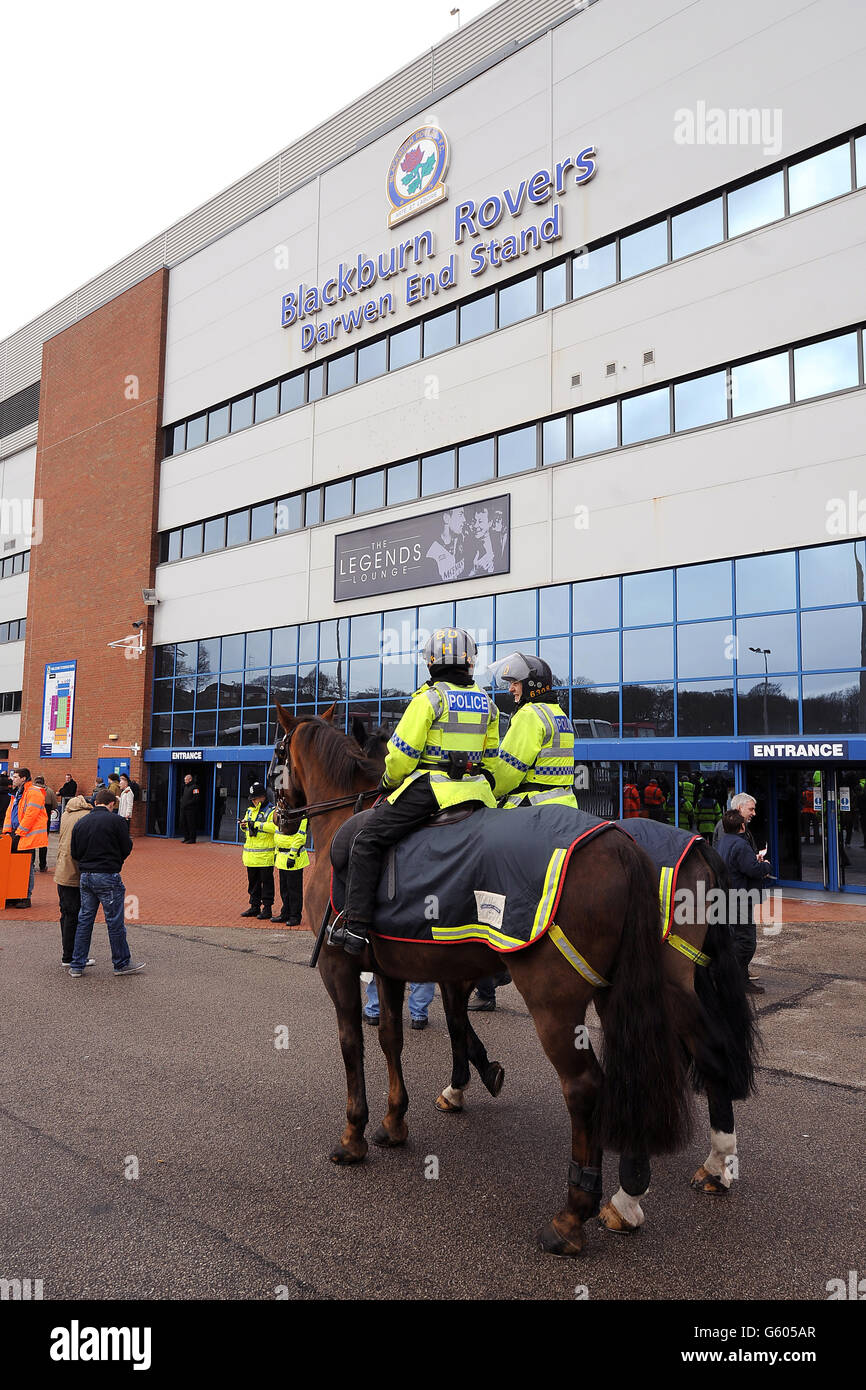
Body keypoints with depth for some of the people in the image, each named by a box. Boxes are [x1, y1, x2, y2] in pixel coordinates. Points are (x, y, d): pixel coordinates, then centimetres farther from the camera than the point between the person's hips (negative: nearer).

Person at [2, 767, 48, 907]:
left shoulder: (33, 793, -14)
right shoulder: (16, 793, 17)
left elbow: (30, 815, -19)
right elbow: (10, 811, 18)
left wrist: (19, 832, -17)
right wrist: (7, 831, 7)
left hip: (28, 837, -9)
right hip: (16, 835, 9)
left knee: (27, 867, -2)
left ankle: (26, 898, 4)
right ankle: (14, 896, 18)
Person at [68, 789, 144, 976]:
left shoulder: (80, 823, 6)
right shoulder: (116, 821, -9)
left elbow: (74, 853, 8)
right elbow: (127, 849, -4)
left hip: (85, 876, 5)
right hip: (108, 877, -5)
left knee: (84, 920, 13)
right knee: (115, 922, 4)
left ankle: (77, 966, 17)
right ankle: (122, 963, 15)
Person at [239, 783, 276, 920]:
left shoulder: (271, 811, -7)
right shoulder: (250, 810, 15)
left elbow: (274, 826, -24)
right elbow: (246, 828, 20)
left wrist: (256, 824, -26)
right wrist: (243, 824, -3)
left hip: (265, 855, -7)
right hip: (251, 855, 7)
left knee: (266, 881, 0)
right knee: (253, 881, 14)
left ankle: (267, 908, 6)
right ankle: (254, 907, 23)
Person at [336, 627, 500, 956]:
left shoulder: (429, 698, -7)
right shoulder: (486, 703, 13)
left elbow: (402, 754, -6)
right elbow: (491, 758, 18)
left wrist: (389, 782, 12)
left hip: (428, 789, -6)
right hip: (475, 793, 6)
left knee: (366, 842, 0)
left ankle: (355, 926, -7)